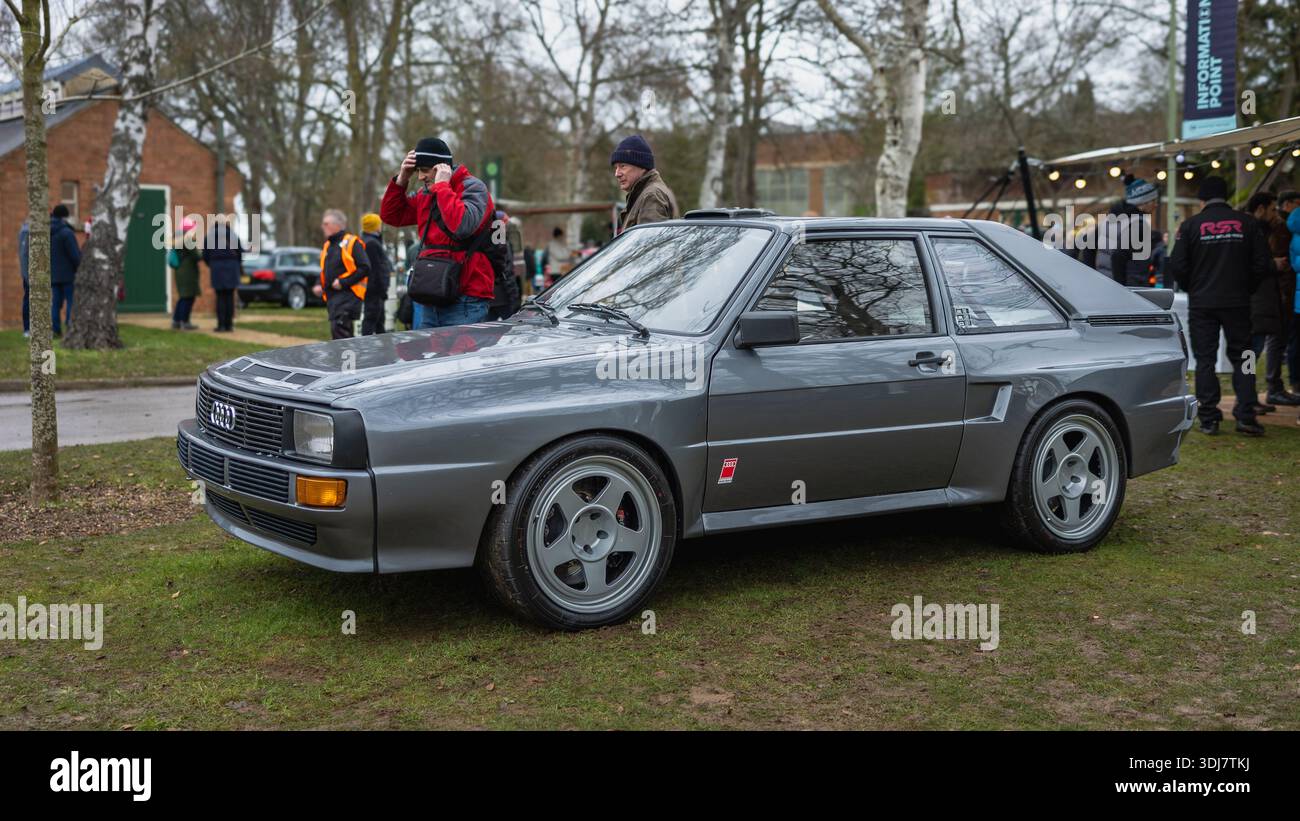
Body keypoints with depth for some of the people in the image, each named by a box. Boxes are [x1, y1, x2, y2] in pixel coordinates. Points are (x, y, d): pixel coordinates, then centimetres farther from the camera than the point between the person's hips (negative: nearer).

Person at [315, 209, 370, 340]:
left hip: (348, 295, -8)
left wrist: (343, 282, -18)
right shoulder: (327, 245, 19)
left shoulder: (352, 242, -6)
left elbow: (365, 268, -14)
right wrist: (319, 285, 10)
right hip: (331, 296, 8)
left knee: (339, 330, -19)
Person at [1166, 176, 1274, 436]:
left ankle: (1209, 419, 3)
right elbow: (1263, 265, 1)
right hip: (1238, 302, 1)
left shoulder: (1190, 225, -3)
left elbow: (1177, 266, -6)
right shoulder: (1246, 222, 1)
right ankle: (1245, 417, 0)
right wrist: (1246, 288, 15)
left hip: (1202, 304, -1)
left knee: (1205, 359, 4)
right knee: (1241, 357, 9)